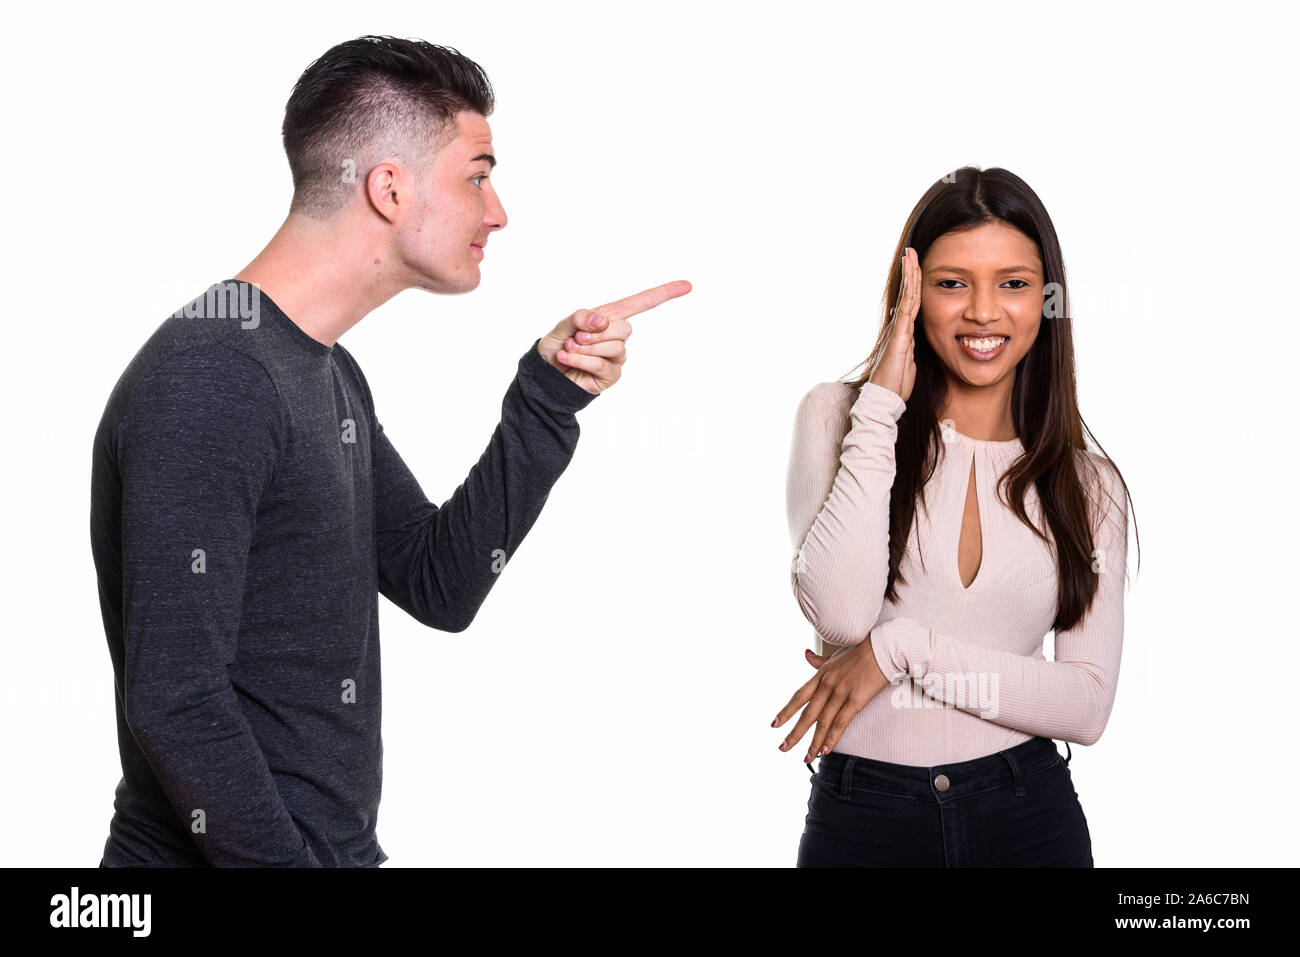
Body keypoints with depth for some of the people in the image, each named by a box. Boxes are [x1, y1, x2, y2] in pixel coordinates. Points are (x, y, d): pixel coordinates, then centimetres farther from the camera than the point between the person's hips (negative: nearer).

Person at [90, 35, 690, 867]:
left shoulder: (331, 376, 11)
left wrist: (552, 393, 3)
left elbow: (440, 586, 11)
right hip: (225, 856, -9)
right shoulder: (207, 383, -20)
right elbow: (173, 701, -24)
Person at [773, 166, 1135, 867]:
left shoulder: (1087, 486, 4)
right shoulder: (837, 414, -2)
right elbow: (839, 613, -17)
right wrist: (881, 404, -14)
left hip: (1029, 819, 2)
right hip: (861, 822, -1)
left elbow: (1088, 704, -4)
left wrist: (904, 649, -14)